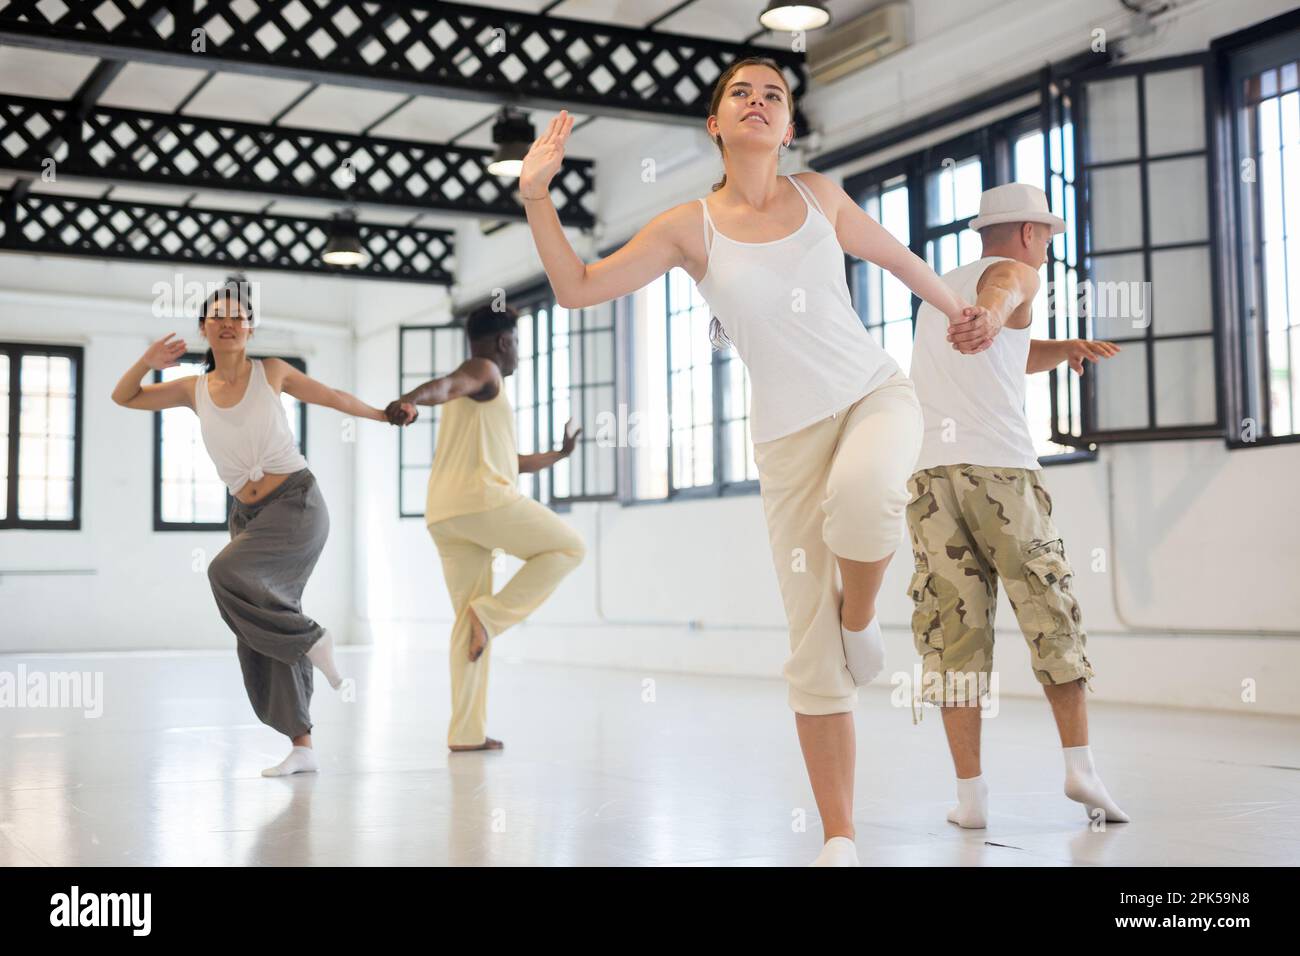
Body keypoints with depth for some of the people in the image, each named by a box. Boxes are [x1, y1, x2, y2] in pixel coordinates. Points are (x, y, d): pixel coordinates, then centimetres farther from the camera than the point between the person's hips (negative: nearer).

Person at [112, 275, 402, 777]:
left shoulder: (271, 371, -2)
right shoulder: (194, 389, 7)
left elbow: (332, 397, 11)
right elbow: (124, 398, 14)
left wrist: (386, 414, 21)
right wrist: (148, 361, -5)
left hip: (297, 503, -5)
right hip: (246, 514, 5)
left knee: (229, 573, -28)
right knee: (259, 634, 1)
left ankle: (311, 641, -8)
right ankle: (302, 747, 8)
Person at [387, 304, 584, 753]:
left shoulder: (472, 402, 33)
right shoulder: (483, 369, 5)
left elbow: (509, 462, 42)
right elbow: (443, 385, -20)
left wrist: (559, 454, 58)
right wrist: (408, 400, -43)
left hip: (444, 516, 9)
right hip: (483, 500, -9)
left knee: (469, 622, 8)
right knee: (568, 548, 8)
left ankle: (466, 732, 2)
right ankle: (492, 613, -6)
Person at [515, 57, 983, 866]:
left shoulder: (819, 194, 5)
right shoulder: (689, 228, -1)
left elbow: (892, 253, 22)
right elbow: (577, 288, -5)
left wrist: (960, 311, 33)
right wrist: (537, 196, -15)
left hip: (876, 393, 1)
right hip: (790, 434, -1)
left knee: (861, 493, -39)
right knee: (814, 656, -4)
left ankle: (860, 614, -6)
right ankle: (840, 842, 7)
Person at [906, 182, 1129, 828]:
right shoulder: (1014, 272, 8)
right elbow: (998, 293, -19)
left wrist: (1067, 348, 27)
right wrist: (988, 319, -40)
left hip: (928, 472, 5)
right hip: (999, 468, -5)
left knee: (954, 633, 2)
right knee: (1052, 619, 5)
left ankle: (970, 793, -1)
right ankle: (1081, 768, -2)